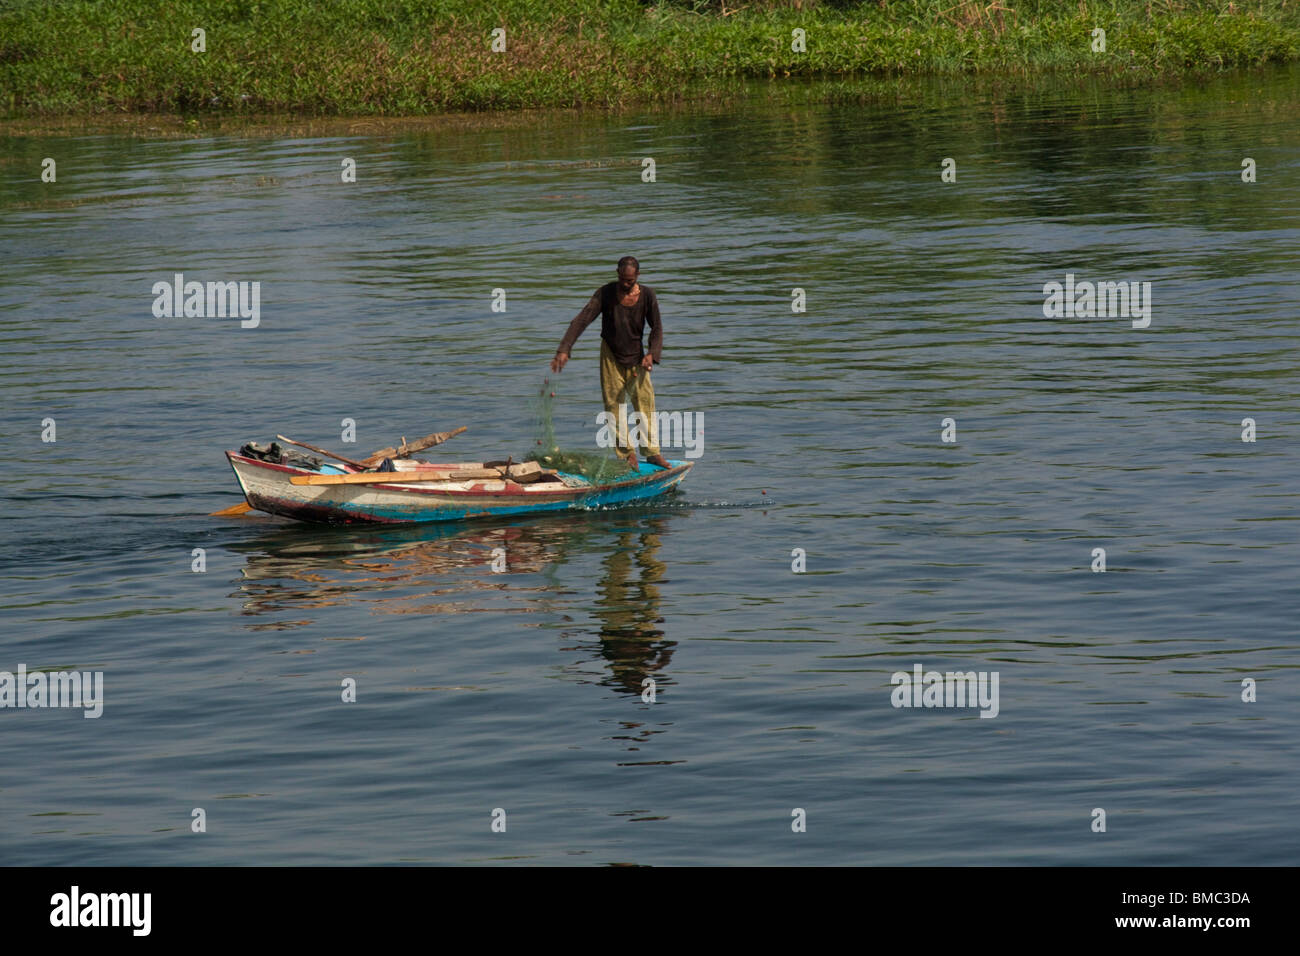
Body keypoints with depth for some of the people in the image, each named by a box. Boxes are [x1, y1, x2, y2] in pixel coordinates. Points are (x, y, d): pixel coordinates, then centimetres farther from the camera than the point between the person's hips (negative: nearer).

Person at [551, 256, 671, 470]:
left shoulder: (646, 295, -10)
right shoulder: (606, 293, -14)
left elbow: (656, 327, 1)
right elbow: (581, 320, -19)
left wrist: (652, 353, -16)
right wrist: (564, 350, -29)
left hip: (635, 356, 1)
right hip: (610, 355, -1)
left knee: (645, 400, 0)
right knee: (614, 403, -1)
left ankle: (652, 452, 9)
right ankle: (627, 452, 7)